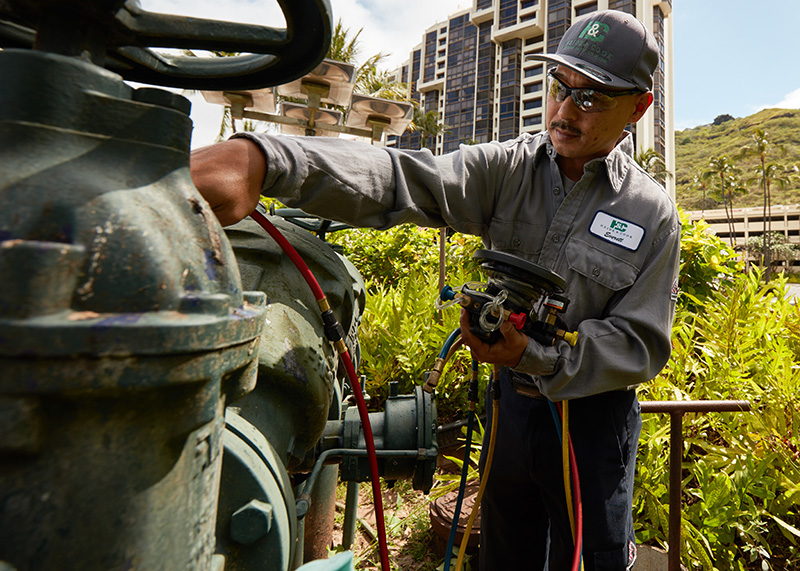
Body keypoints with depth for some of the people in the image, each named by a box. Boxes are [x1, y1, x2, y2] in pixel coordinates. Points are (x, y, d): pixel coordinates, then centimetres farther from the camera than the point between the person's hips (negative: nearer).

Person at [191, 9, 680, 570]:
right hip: (511, 402, 2)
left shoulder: (653, 213, -10)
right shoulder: (508, 168, -7)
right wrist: (262, 157, -40)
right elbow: (399, 180, -24)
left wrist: (534, 357, -28)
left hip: (592, 415, -2)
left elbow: (641, 344, -11)